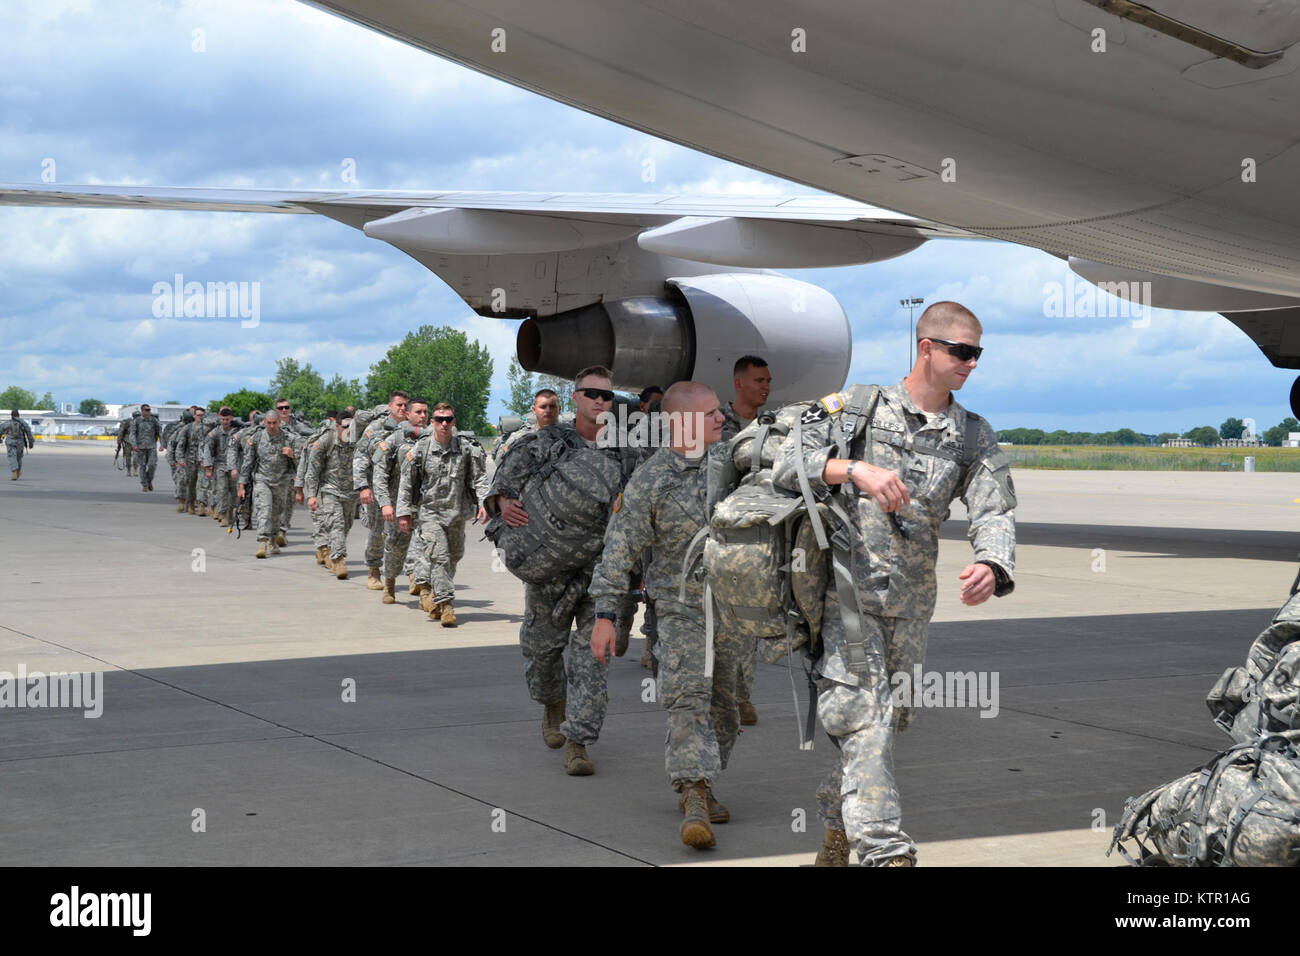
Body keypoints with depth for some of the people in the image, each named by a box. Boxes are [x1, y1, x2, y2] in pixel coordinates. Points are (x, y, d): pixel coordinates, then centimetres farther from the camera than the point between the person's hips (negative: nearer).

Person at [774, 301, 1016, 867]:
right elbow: (788, 465, -8)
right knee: (863, 718, -13)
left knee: (890, 718, 13)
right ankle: (886, 852, -17)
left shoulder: (974, 437, 8)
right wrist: (855, 468, -26)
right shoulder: (858, 407, -1)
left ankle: (837, 824, 34)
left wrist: (992, 566, -28)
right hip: (846, 588, -5)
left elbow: (994, 511, -5)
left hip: (912, 601, 5)